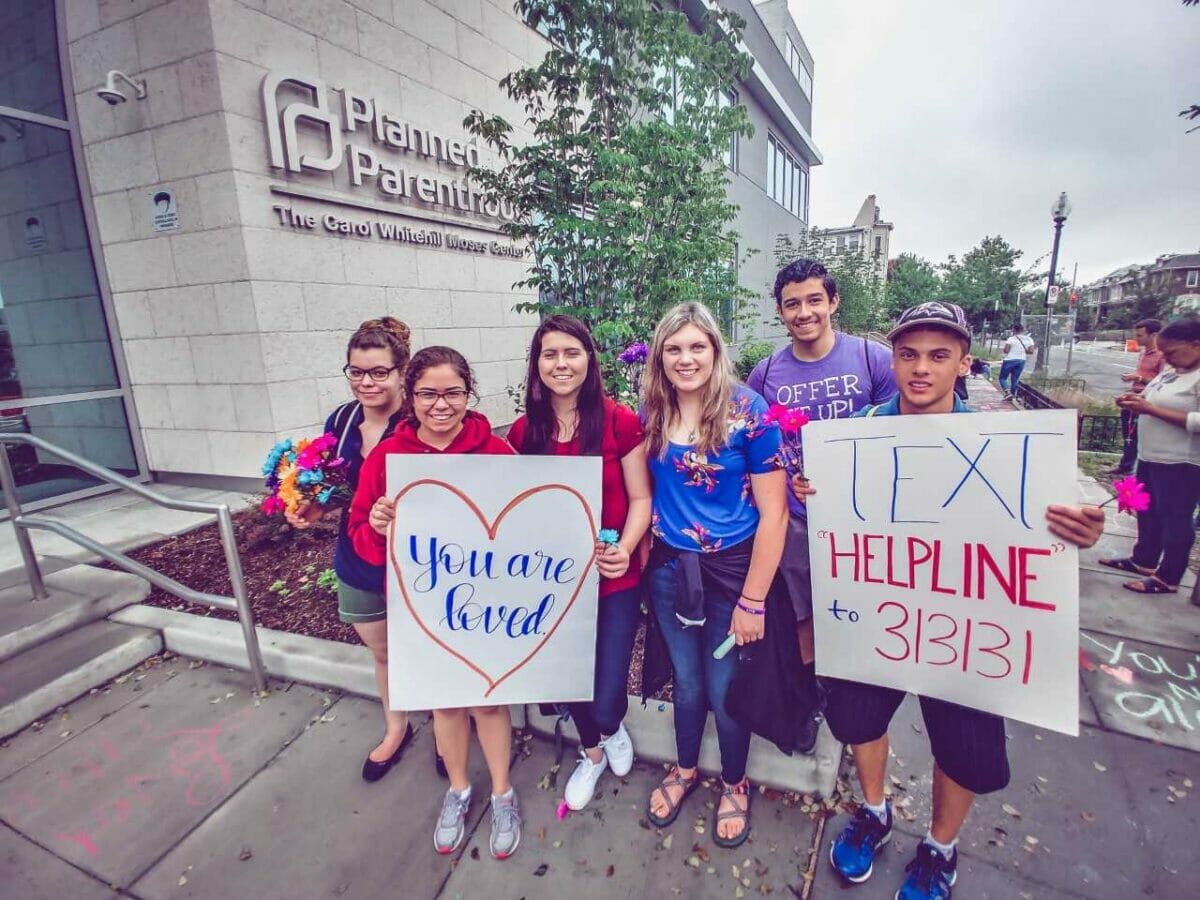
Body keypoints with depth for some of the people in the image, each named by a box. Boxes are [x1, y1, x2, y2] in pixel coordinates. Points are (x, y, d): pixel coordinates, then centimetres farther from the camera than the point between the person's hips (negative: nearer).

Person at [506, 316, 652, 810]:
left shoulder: (620, 421, -11)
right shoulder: (523, 432, -2)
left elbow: (641, 498, -7)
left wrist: (624, 548, -22)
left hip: (614, 580, -3)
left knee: (605, 701, -1)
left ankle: (612, 727, 41)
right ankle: (592, 752, 54)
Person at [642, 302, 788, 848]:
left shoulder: (748, 411, -16)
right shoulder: (652, 414, -3)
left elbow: (774, 513, -14)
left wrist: (752, 600, -13)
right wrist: (643, 546, 3)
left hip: (730, 569, -3)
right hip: (669, 568, 3)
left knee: (724, 689, 13)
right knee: (686, 681, 20)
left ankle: (734, 784, 44)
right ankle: (684, 770, 49)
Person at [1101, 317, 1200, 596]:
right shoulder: (1171, 370, 10)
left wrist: (1150, 409, -26)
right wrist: (1138, 401, 2)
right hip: (1151, 457, 9)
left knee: (1174, 520, 3)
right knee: (1147, 513, 19)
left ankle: (1168, 578, 14)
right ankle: (1143, 560, 34)